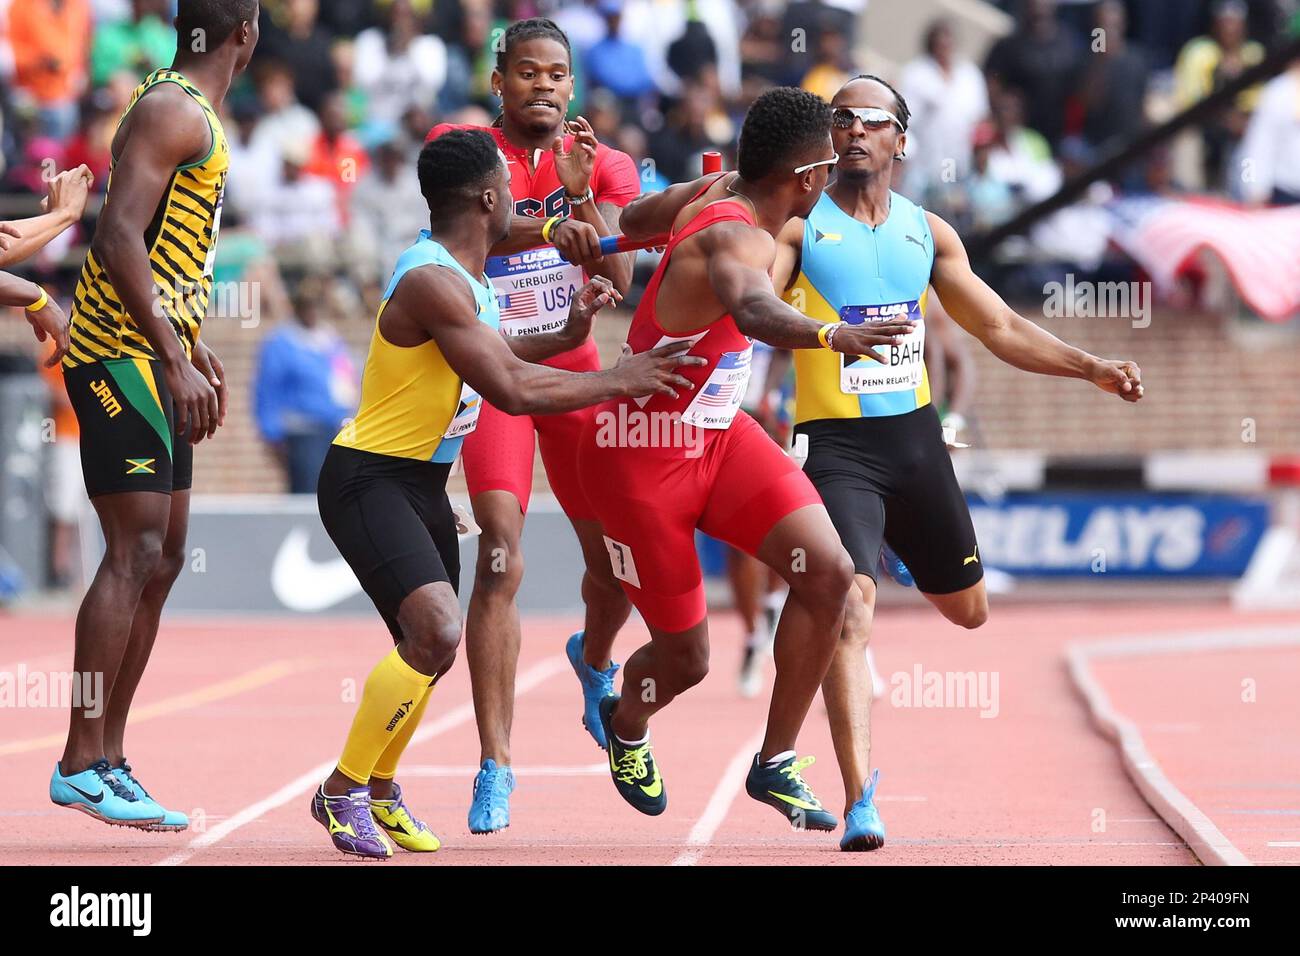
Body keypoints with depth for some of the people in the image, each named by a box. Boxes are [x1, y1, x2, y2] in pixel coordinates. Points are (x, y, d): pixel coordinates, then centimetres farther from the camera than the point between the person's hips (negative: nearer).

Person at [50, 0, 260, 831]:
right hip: (122, 354, -10)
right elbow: (118, 237, -22)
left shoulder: (194, 114, 18)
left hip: (156, 360, 10)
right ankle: (82, 768, -13)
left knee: (162, 558, 9)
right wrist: (176, 360, -25)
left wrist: (193, 351, 29)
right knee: (134, 553, -13)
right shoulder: (174, 111, -13)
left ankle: (109, 760, 12)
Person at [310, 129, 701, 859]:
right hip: (370, 477, -10)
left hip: (424, 482, 10)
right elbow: (512, 390, -27)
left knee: (429, 644, 19)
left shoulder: (469, 278, 9)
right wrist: (620, 382, -19)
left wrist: (567, 334, 12)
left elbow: (495, 357, 28)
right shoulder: (432, 281, -23)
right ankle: (343, 792, -14)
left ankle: (380, 790, 39)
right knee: (437, 631, -26)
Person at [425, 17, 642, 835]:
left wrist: (580, 197, -26)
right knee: (501, 559, -19)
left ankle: (593, 661, 43)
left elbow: (618, 277, -10)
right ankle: (495, 766, -19)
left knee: (618, 557, 5)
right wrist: (549, 228, -42)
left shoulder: (606, 164, 2)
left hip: (575, 369, 4)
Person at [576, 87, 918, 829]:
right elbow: (751, 306, -53)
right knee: (686, 660, 4)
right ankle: (627, 725, 41)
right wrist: (832, 337, -71)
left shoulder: (714, 194, -1)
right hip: (643, 455, -8)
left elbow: (633, 220, 21)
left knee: (828, 571, -14)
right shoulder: (740, 239, -28)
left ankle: (776, 763, -2)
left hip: (717, 434, 8)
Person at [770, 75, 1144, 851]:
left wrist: (1092, 368, 2)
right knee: (851, 608, -23)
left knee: (967, 610, 18)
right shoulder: (798, 227, -6)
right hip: (837, 444, -5)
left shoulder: (927, 232, 8)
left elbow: (1001, 329, 11)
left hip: (915, 437, 5)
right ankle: (860, 801, -24)